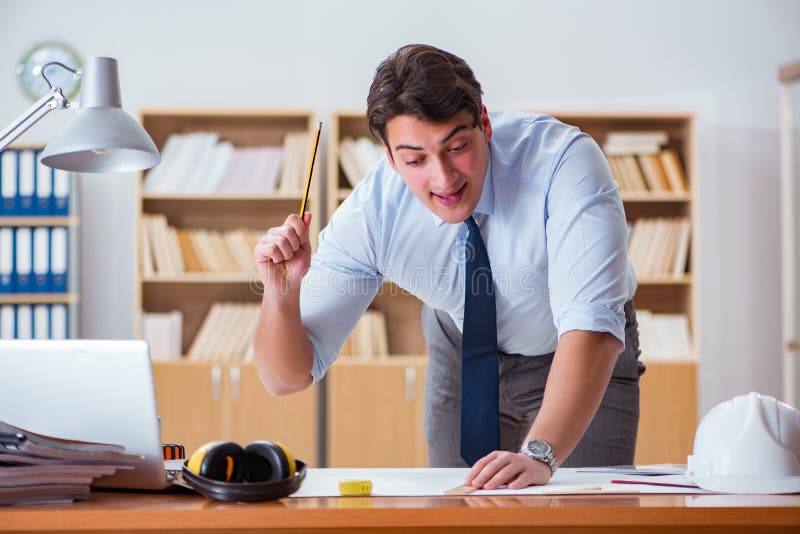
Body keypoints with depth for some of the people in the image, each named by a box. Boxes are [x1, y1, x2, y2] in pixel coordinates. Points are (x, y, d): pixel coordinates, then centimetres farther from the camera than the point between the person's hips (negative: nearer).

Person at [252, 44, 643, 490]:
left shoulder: (563, 160, -36)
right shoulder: (371, 213, -26)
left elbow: (590, 323, -47)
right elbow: (287, 376, -22)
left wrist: (540, 453, -61)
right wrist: (282, 293, -43)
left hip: (583, 361, -2)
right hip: (463, 357, 2)